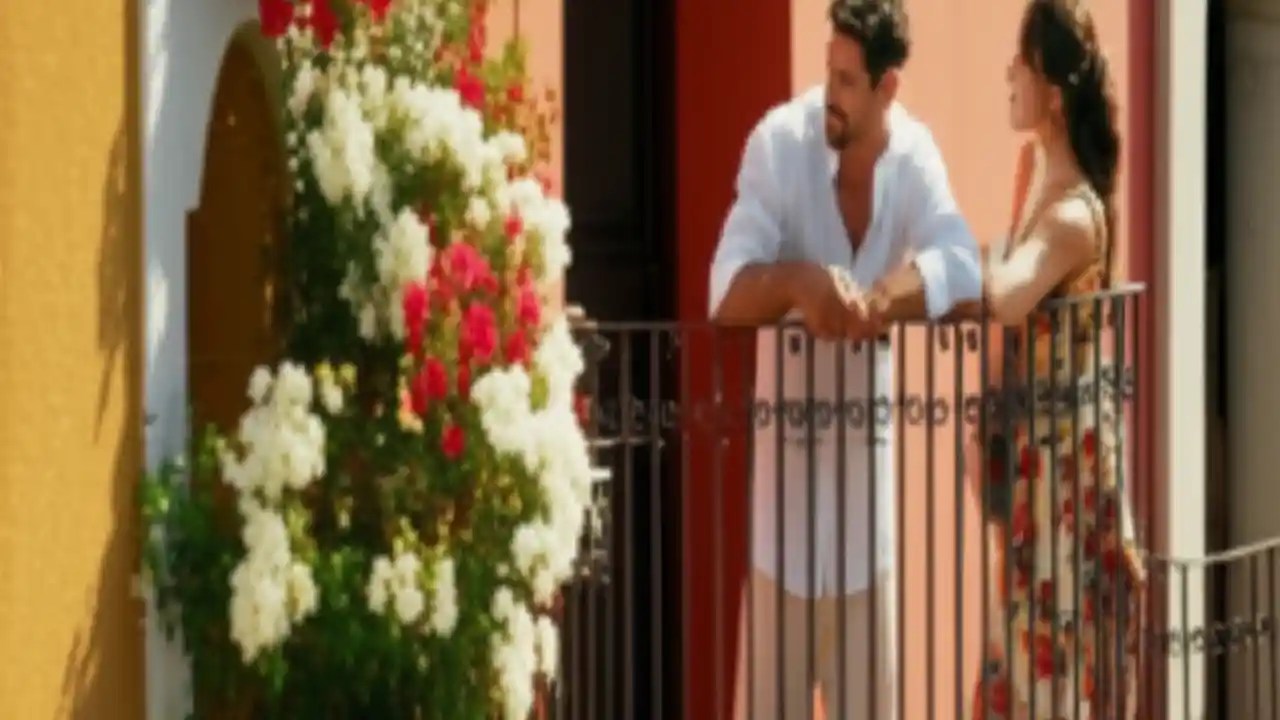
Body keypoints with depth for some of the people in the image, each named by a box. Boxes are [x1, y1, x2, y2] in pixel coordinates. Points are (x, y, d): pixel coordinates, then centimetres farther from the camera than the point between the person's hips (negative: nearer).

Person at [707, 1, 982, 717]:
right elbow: (726, 289, -21)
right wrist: (798, 282, -39)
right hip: (785, 481, -2)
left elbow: (963, 268, -20)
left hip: (867, 487, 2)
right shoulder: (779, 143, -13)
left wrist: (872, 299, -35)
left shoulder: (915, 159, -6)